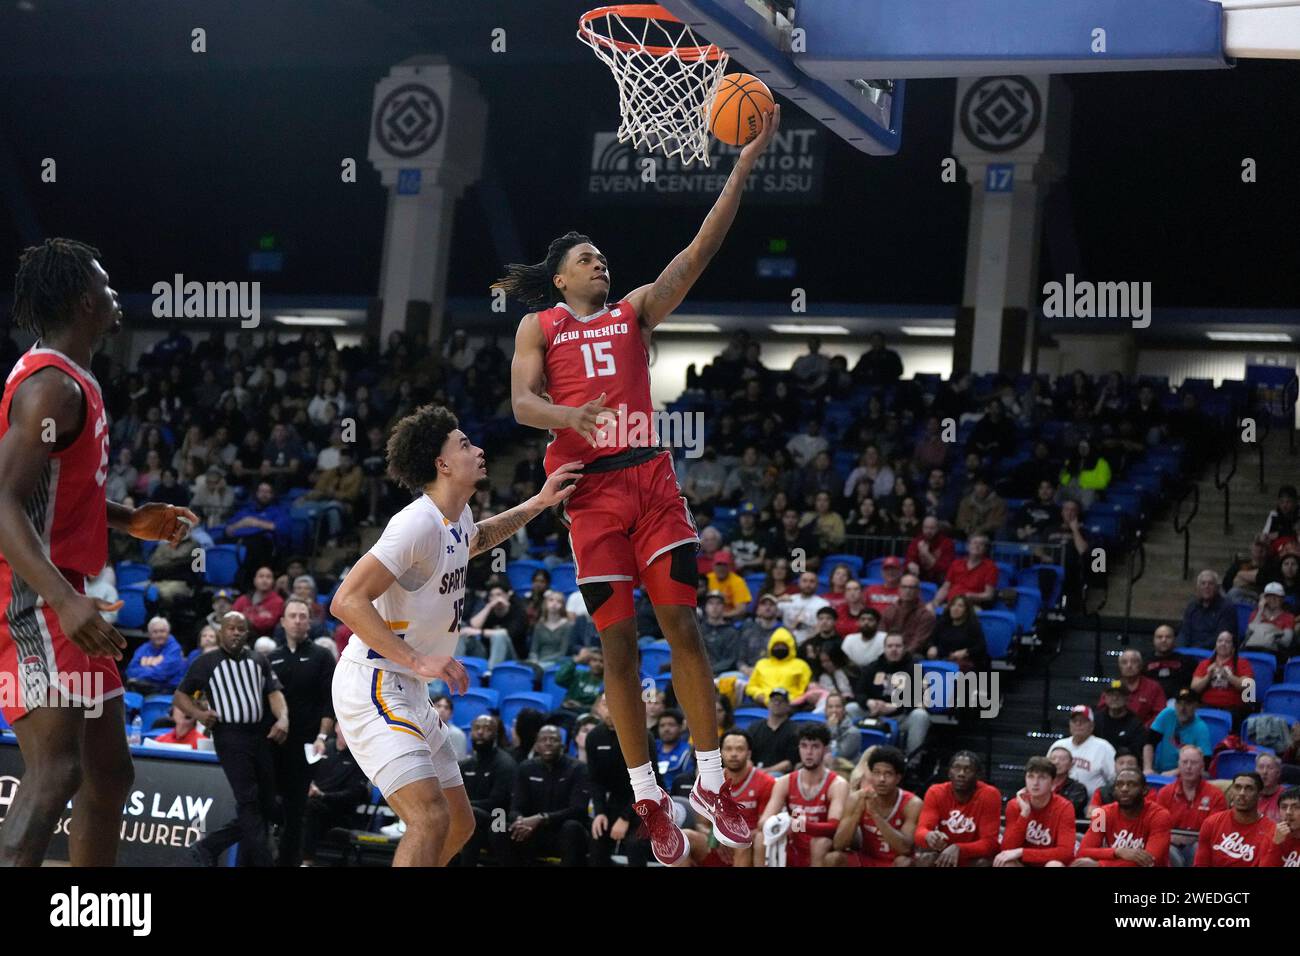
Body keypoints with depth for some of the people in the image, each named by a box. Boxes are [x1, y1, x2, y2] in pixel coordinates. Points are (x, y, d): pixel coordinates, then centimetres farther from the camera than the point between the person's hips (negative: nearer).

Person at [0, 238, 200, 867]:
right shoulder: (52, 386, -16)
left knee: (109, 773, 14)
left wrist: (128, 521, 23)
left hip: (63, 600, 11)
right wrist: (65, 601, -37)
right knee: (54, 773, -20)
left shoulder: (72, 380, 16)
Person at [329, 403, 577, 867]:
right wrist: (419, 661, -28)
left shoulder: (457, 516, 9)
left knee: (459, 824, 13)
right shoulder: (419, 522, -20)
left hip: (408, 691, 10)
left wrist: (537, 504, 26)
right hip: (372, 685, -10)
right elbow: (346, 601, -26)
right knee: (431, 819, -25)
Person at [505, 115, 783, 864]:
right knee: (619, 644, 1)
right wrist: (571, 416, -26)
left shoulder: (635, 312, 14)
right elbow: (522, 403, -3)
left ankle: (710, 781, 5)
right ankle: (649, 796, 10)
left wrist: (743, 168, -4)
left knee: (684, 626, -3)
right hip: (591, 487, -2)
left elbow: (699, 252, 4)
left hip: (651, 477, 2)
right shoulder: (540, 327, 9)